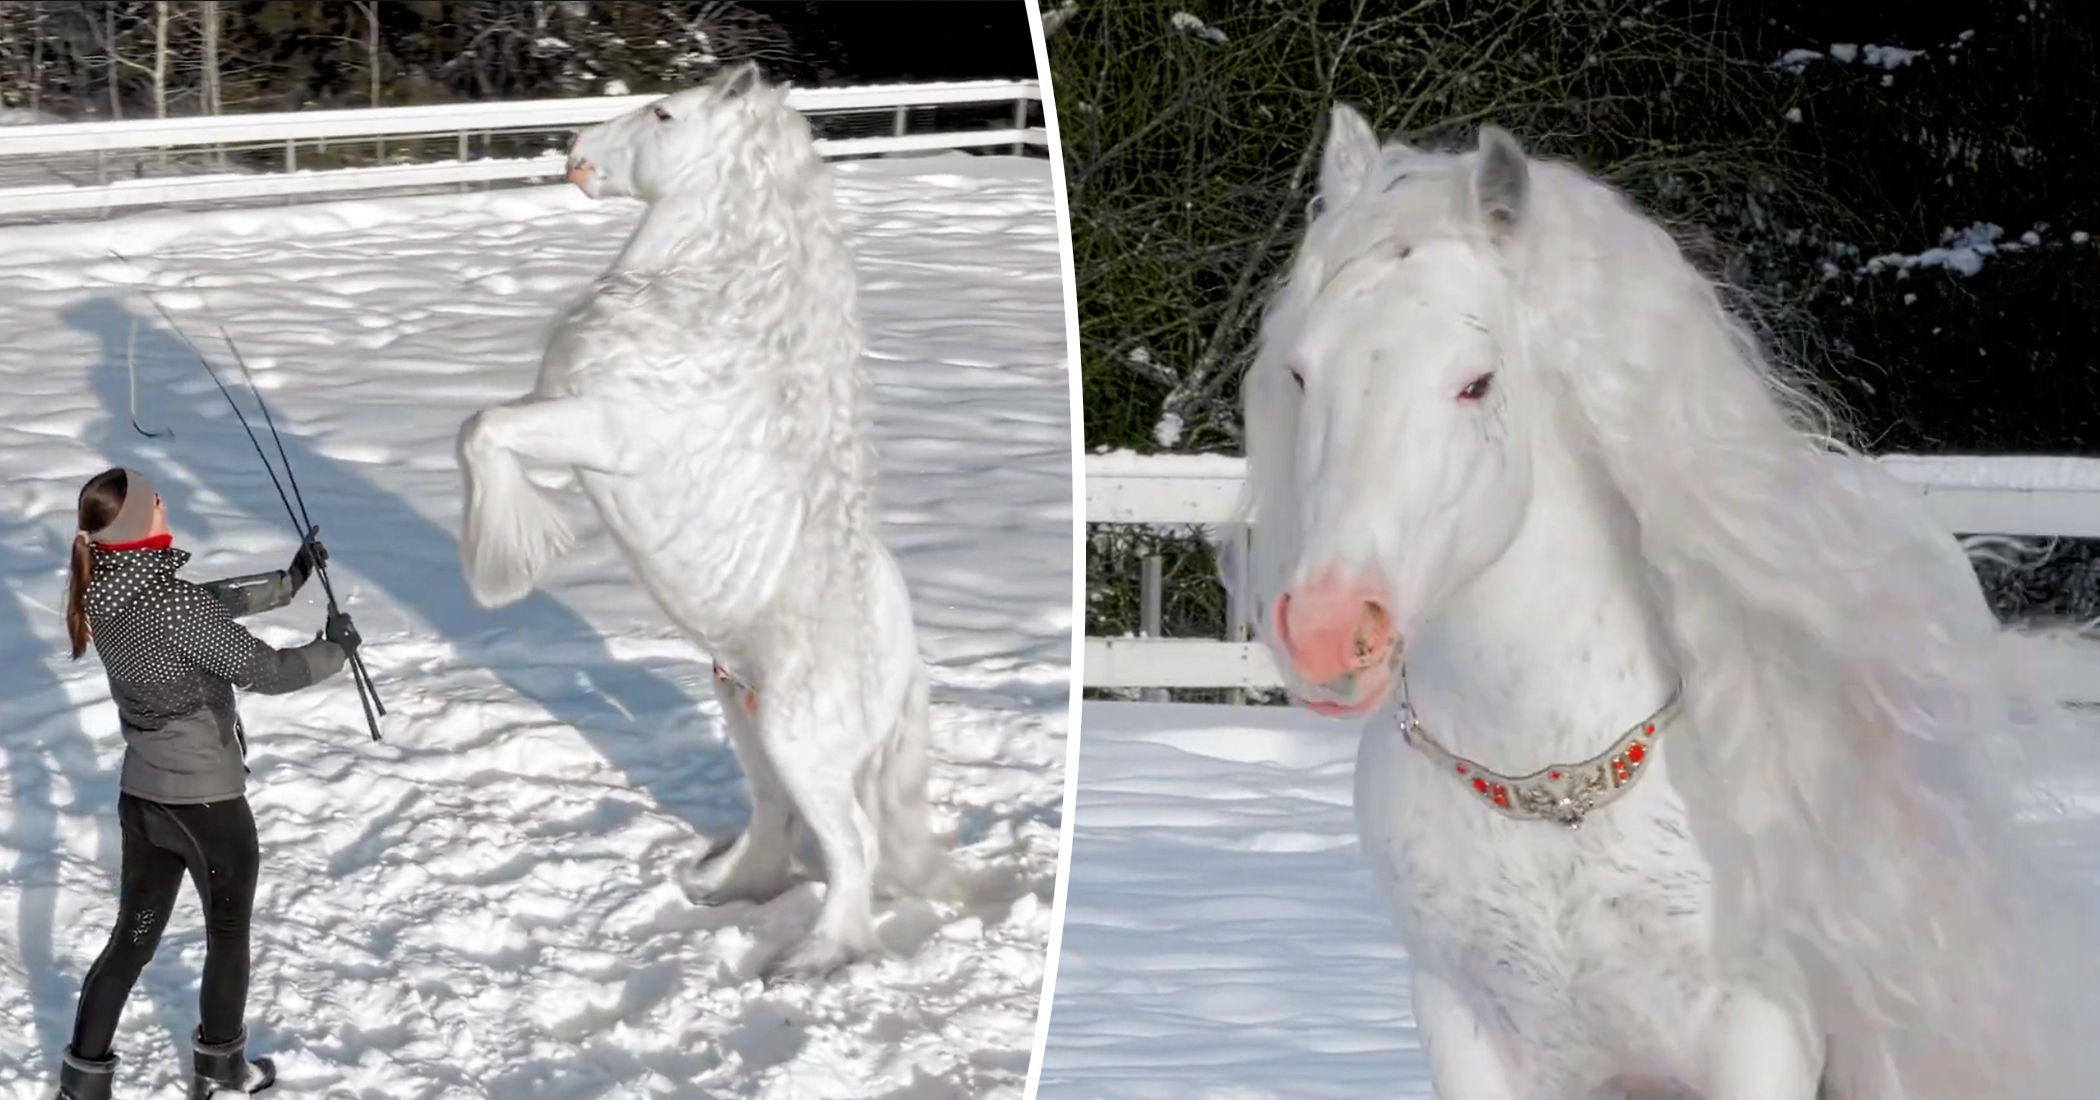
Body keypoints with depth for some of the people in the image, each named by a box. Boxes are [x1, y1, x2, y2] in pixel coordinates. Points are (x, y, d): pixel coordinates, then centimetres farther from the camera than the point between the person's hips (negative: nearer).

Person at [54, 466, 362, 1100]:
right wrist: (335, 649, -4)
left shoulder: (105, 596, -4)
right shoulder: (173, 606, -27)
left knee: (132, 939, 17)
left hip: (141, 797, 7)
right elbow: (266, 672, -21)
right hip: (208, 803, -6)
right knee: (228, 935, 16)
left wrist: (287, 582, 16)